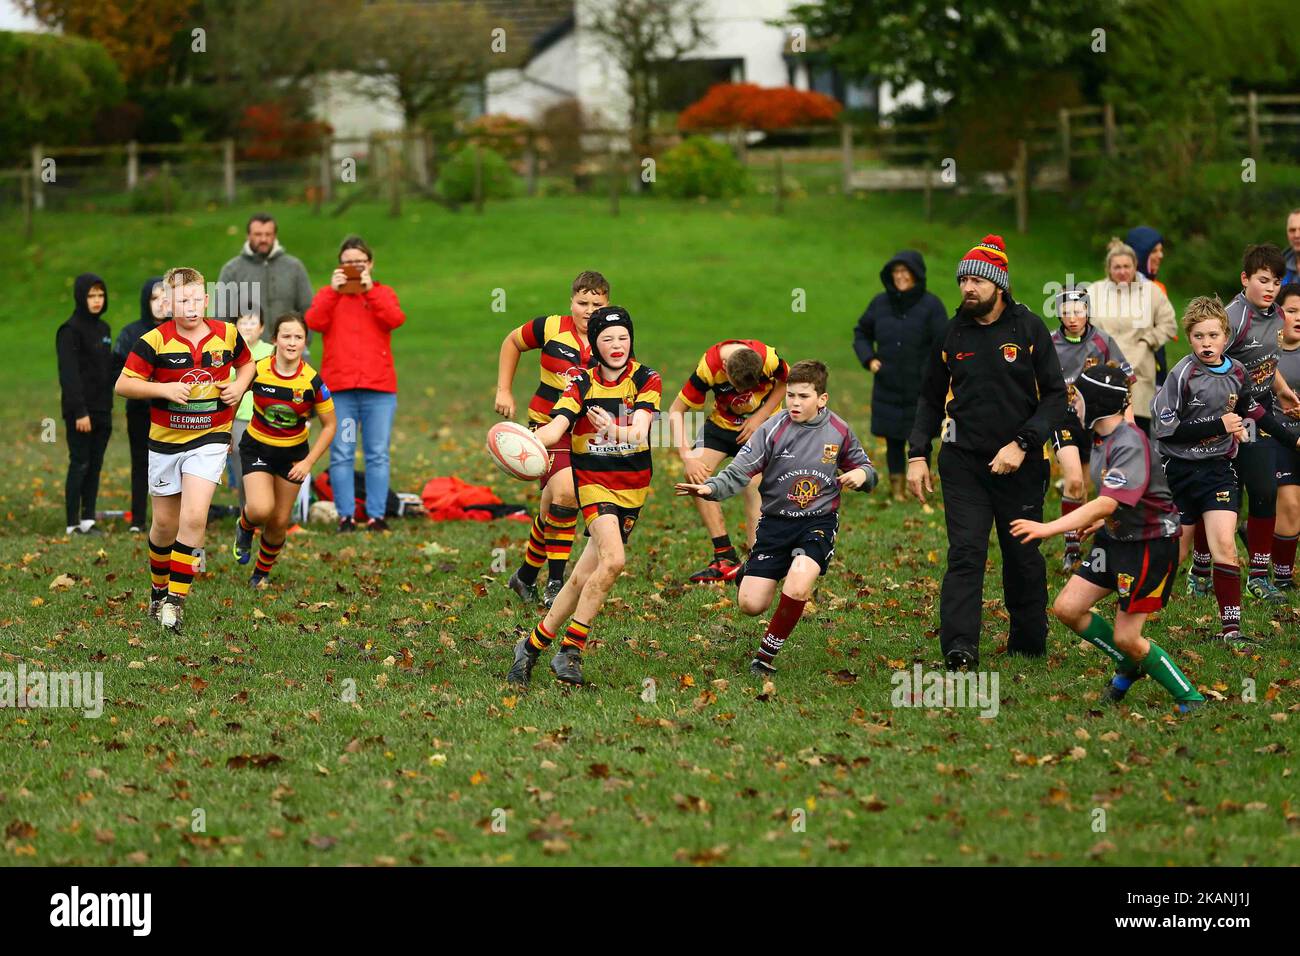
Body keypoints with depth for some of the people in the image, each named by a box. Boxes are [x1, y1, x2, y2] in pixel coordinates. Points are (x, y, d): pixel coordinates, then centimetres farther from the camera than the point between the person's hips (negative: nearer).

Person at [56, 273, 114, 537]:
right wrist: (79, 412, -20)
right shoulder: (71, 330, -10)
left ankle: (88, 519, 12)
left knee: (95, 465, 7)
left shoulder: (104, 329, 14)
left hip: (102, 411, 7)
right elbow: (69, 374, -15)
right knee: (80, 464, -6)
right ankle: (73, 523, -3)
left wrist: (108, 405, 11)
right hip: (81, 410, -7)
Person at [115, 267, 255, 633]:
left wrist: (239, 386, -2)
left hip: (210, 439, 0)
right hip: (166, 440, 0)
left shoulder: (226, 334, -2)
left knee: (194, 518, -16)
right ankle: (158, 591, 33)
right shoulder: (155, 341, -11)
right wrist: (164, 389, -23)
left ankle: (176, 600, -11)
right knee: (165, 524, 10)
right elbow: (123, 384, -11)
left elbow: (247, 363, 18)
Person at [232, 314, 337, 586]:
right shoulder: (256, 370, -18)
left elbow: (329, 425, -7)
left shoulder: (313, 381, -18)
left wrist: (308, 462, -13)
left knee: (279, 523, 7)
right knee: (261, 510, -22)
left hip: (293, 453, 1)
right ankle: (244, 528, 16)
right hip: (257, 448, -1)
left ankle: (262, 572, 34)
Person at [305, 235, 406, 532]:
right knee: (341, 455, -3)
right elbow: (314, 322, -7)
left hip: (379, 387, 0)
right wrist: (333, 291, -13)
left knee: (378, 454, 0)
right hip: (339, 387, 0)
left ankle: (376, 515, 2)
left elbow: (395, 319, -8)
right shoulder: (328, 294, 12)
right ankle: (345, 515, 0)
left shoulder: (383, 293, 13)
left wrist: (370, 289, -12)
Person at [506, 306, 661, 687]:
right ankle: (570, 649, -15)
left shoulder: (646, 380, -2)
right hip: (594, 481, -2)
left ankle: (533, 645, 13)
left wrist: (616, 430, -39)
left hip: (633, 487, 2)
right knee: (614, 559, -24)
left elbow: (640, 429, -17)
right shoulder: (583, 384, -2)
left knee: (585, 577, -1)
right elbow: (556, 427, -16)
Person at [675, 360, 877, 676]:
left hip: (819, 522, -1)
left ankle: (766, 655, -7)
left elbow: (864, 468, 14)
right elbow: (739, 473, -12)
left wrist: (862, 475, -11)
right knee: (751, 604, -6)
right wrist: (710, 488, -31)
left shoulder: (839, 431, -2)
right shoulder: (773, 430, -8)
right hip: (775, 522, 1)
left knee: (797, 587, -29)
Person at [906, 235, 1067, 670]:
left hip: (1020, 466, -1)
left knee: (1024, 559, 7)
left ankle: (1029, 645, 24)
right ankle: (959, 648, -19)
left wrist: (1022, 444, -14)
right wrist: (917, 454, 5)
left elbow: (1055, 395, -2)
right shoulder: (951, 334, 6)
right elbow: (930, 398, 15)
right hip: (964, 462, 1)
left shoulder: (1029, 329, -2)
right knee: (965, 553, -12)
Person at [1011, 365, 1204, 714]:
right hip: (1116, 538, 9)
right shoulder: (1105, 439, 5)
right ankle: (1130, 665, 20)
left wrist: (1049, 528, -38)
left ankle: (1190, 699, 6)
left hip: (1150, 546, -9)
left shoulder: (1130, 445, -24)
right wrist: (1103, 521, 20)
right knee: (1067, 608, 3)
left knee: (1126, 638, -8)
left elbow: (1108, 503, -34)